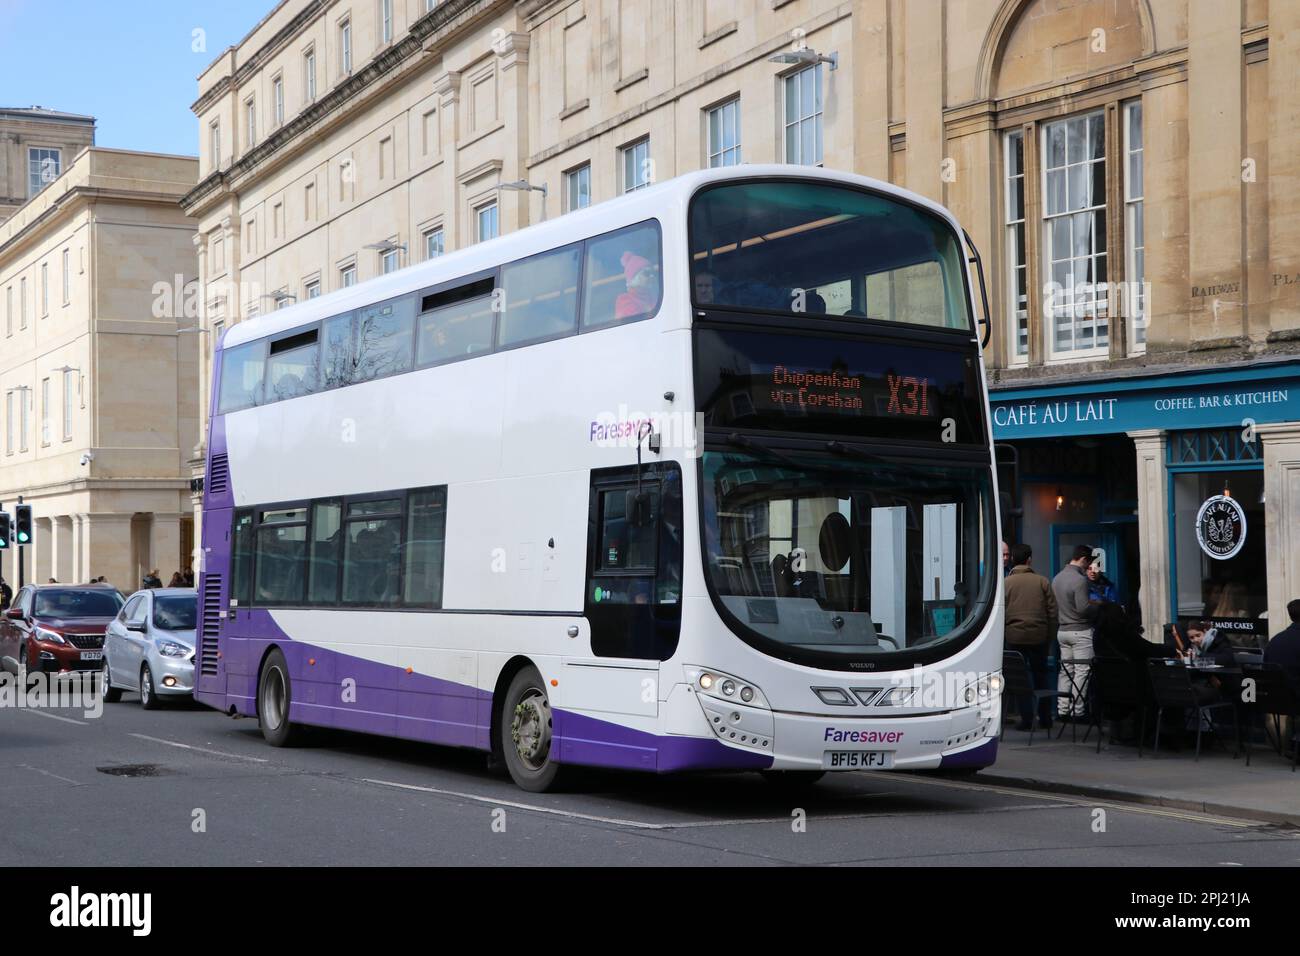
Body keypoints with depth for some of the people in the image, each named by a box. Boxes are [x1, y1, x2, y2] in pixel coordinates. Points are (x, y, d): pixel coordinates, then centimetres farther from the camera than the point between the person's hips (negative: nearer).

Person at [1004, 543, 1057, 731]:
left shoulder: (1005, 583, -3)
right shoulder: (1042, 581, 1)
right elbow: (1053, 611, 2)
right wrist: (1050, 636, 10)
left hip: (1015, 636, -2)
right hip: (1039, 637, 2)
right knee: (1040, 676, 13)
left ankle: (1026, 718, 2)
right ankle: (1045, 718, 15)